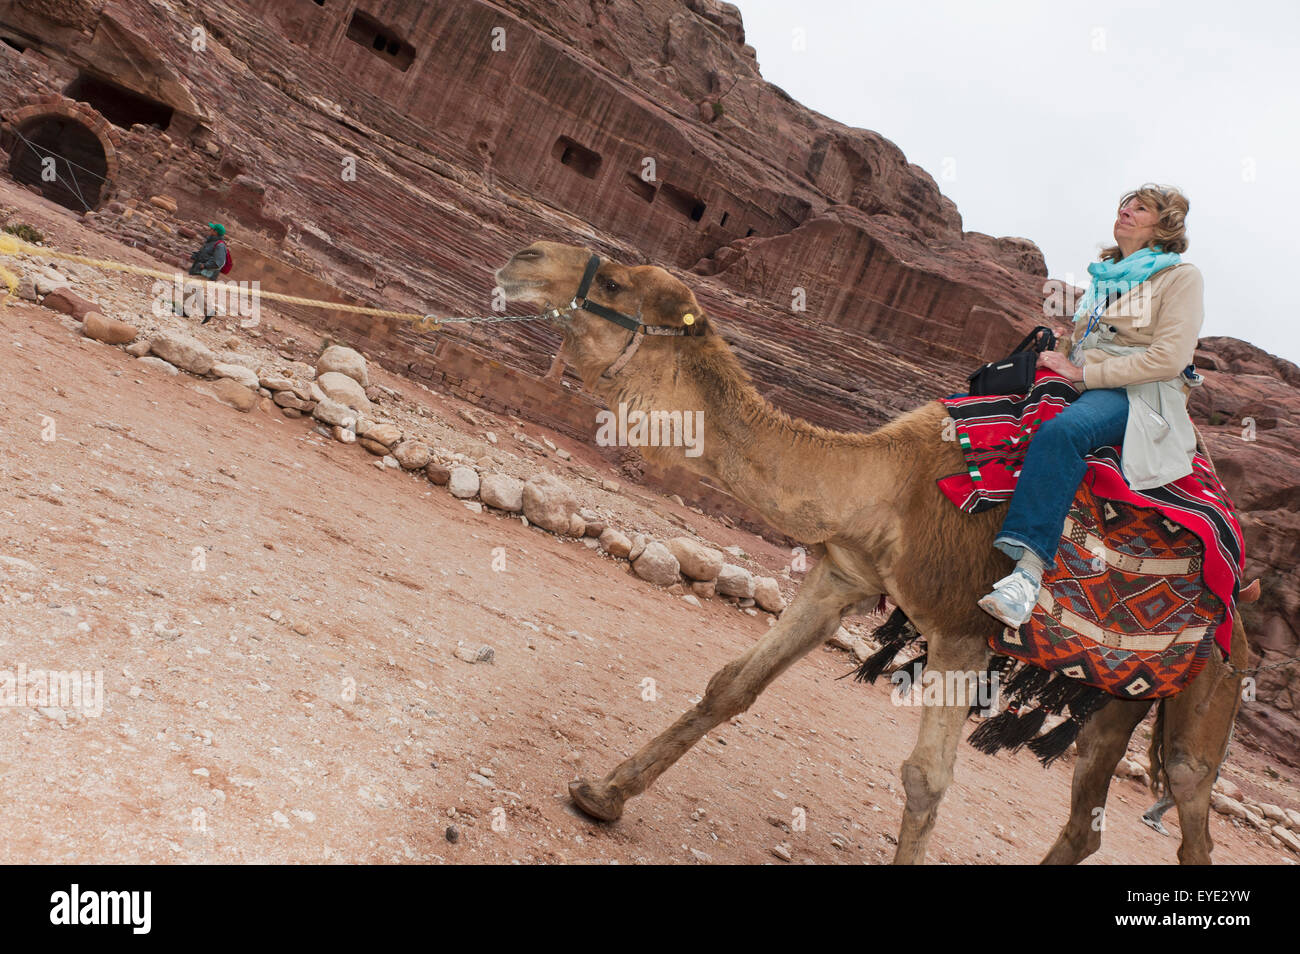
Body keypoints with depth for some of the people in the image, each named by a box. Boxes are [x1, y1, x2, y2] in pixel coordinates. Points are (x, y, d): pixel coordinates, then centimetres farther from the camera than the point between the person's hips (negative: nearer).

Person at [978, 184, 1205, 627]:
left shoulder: (1180, 276, 1)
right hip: (1084, 385, 8)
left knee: (1061, 431, -41)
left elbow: (1170, 357, -12)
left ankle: (1030, 568, -50)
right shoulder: (1105, 275, 23)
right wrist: (1051, 360, 6)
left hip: (1140, 394, -8)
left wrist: (1083, 373, -13)